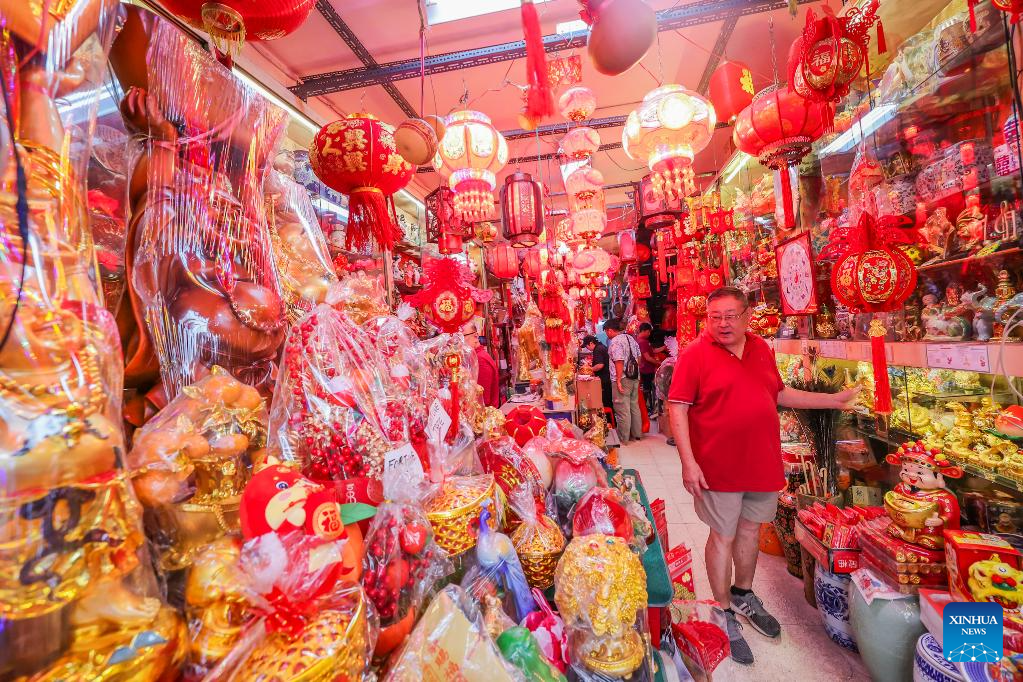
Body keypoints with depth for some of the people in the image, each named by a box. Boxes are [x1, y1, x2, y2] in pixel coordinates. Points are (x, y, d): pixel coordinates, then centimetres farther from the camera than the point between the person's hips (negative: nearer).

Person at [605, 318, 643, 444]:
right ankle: (637, 434, 28)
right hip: (635, 377, 9)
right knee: (634, 406, 17)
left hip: (622, 379, -9)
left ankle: (623, 439, 8)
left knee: (622, 409, 0)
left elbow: (619, 362, -22)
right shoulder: (630, 338, 11)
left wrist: (618, 380, -20)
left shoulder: (615, 342, -15)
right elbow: (638, 357, 15)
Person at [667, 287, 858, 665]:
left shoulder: (762, 349, 6)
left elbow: (780, 393, 20)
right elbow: (678, 408, -16)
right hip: (719, 464, -6)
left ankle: (743, 595, 44)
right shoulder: (695, 354, -14)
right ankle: (725, 613, 28)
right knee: (723, 535, 7)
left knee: (751, 526, 20)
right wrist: (688, 462, -21)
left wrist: (834, 400, 19)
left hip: (762, 460, 6)